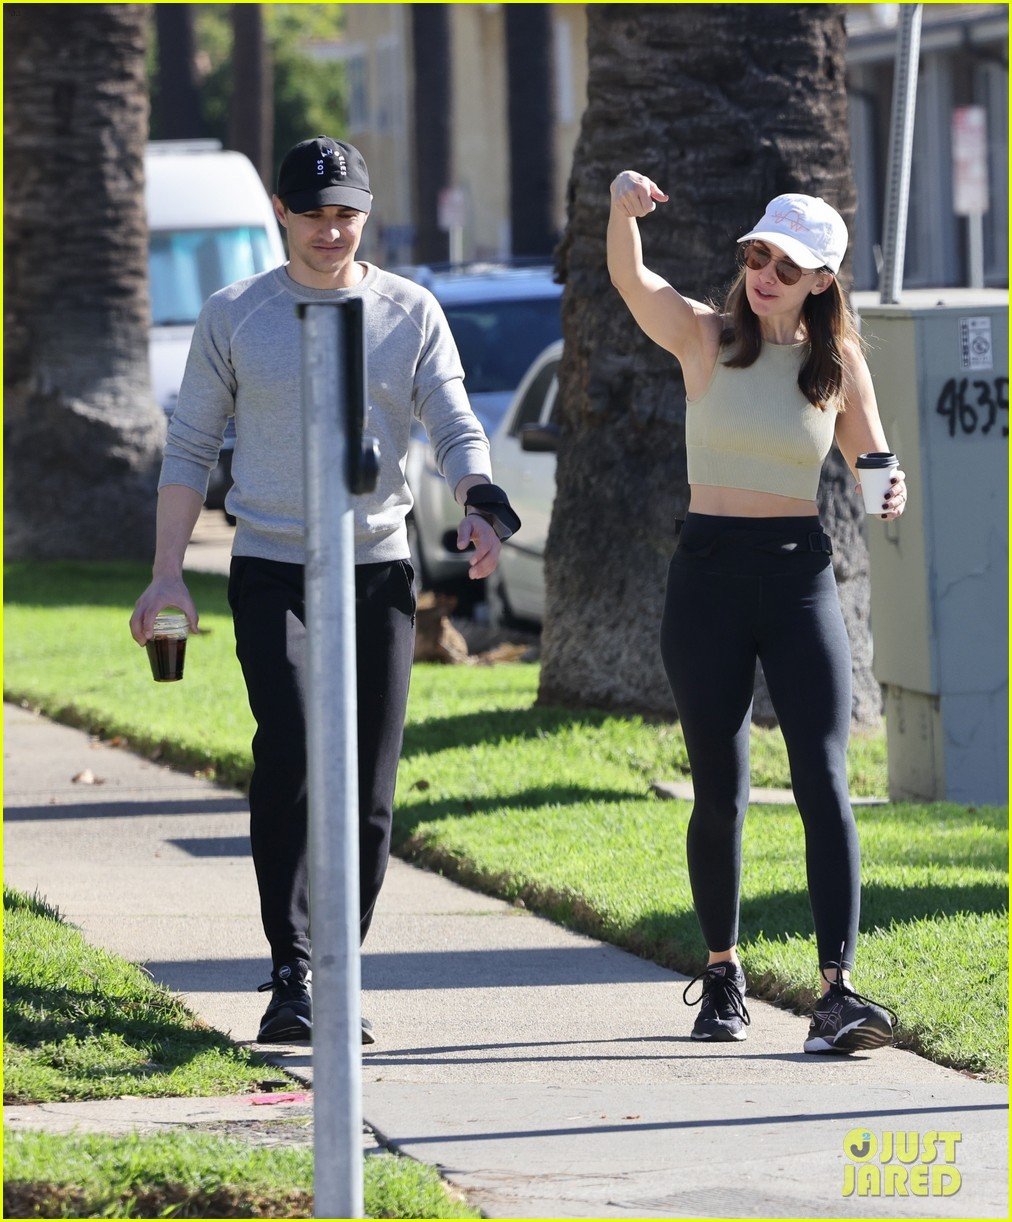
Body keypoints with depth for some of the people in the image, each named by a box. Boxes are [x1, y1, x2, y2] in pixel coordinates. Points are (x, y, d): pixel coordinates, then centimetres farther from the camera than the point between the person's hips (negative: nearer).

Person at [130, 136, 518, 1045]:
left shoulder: (412, 313, 7)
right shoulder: (235, 316, 6)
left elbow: (456, 431, 3)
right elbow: (191, 448, 9)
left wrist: (480, 508, -18)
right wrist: (167, 574, 1)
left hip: (379, 569, 2)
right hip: (271, 569, -2)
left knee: (367, 790, 1)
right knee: (290, 755, -19)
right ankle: (291, 977, -18)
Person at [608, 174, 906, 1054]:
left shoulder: (839, 363, 4)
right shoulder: (705, 337, -1)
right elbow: (630, 279, -19)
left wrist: (891, 493, -14)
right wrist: (624, 213, -40)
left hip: (801, 576, 0)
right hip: (709, 575, 0)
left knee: (824, 782, -11)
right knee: (720, 793, 6)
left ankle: (838, 991, -16)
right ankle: (722, 975, 23)